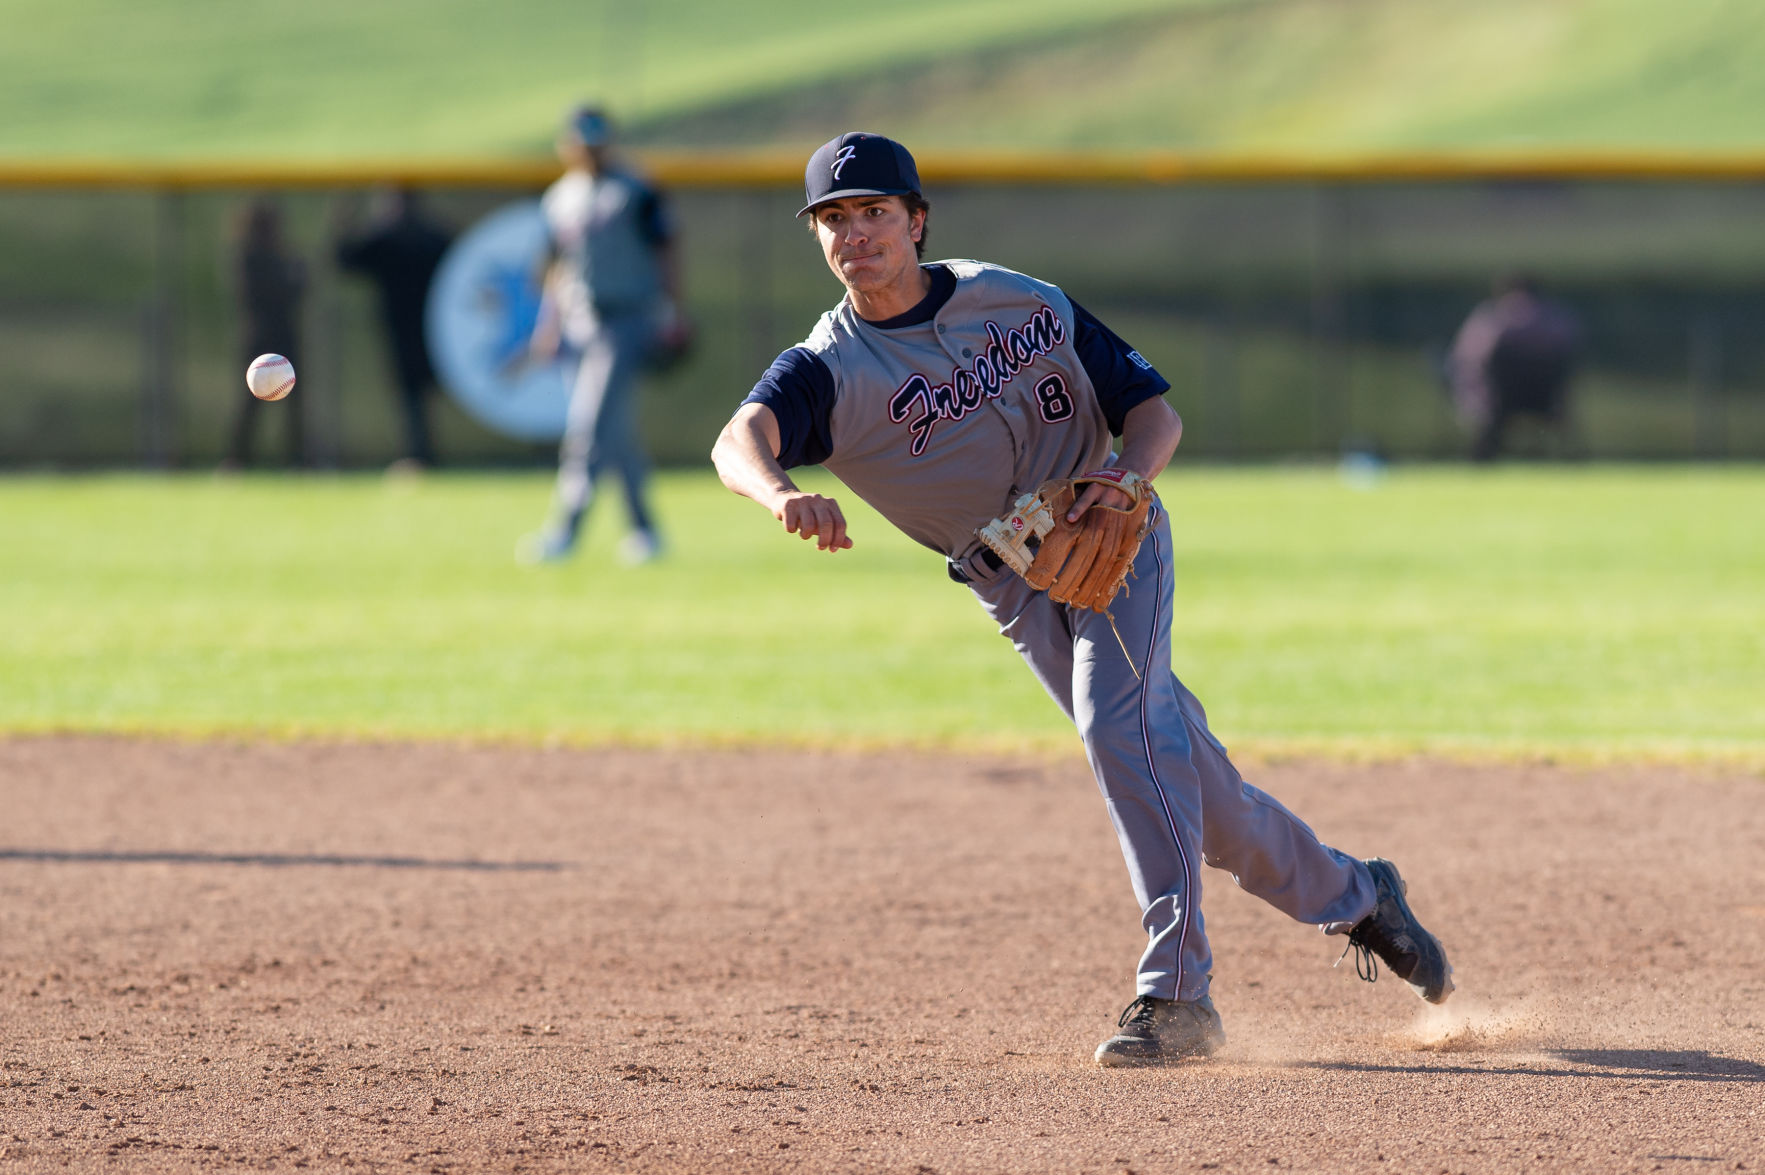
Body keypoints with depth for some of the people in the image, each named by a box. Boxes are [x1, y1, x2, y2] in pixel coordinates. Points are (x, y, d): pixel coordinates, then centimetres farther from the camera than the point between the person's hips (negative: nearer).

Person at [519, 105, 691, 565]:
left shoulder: (636, 193, -4)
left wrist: (672, 316, -10)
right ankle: (644, 530, 17)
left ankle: (565, 528, -18)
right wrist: (551, 324, 13)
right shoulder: (559, 199, 13)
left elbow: (663, 253, -4)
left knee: (591, 425, -15)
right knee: (616, 431, 9)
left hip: (626, 319, -6)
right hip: (580, 324, 6)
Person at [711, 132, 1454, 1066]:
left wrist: (1127, 475, -23)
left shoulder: (1024, 305, -4)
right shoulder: (827, 370, -11)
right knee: (1181, 770, 2)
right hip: (1018, 587, 1)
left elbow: (1153, 408, 1)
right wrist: (781, 494, -57)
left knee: (1120, 726, -24)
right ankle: (1350, 894, 25)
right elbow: (739, 438, -32)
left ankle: (1175, 994, -26)